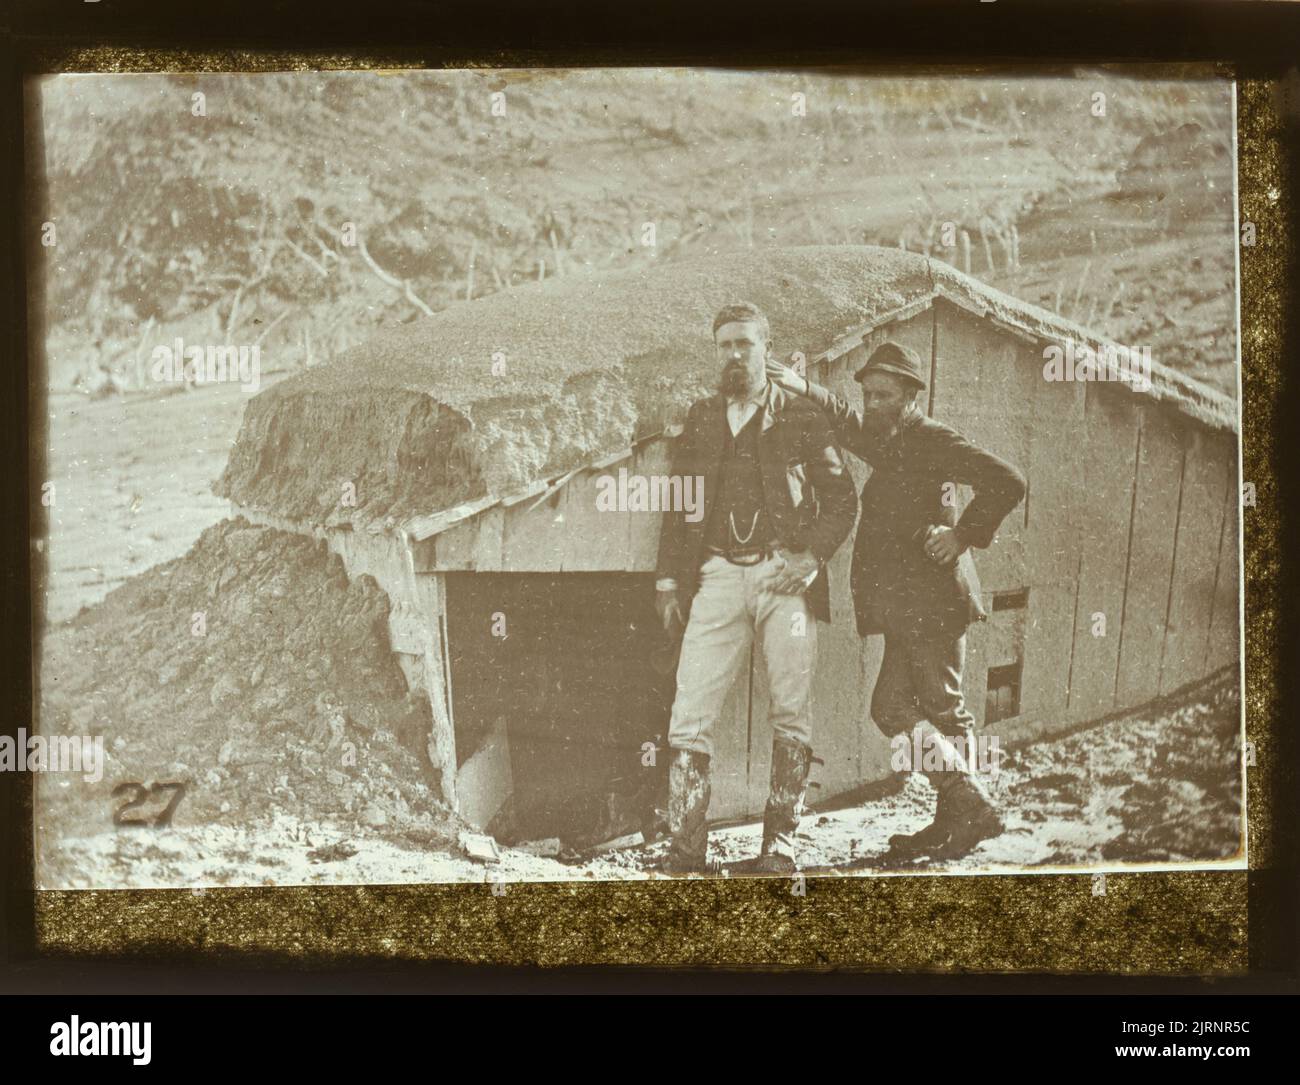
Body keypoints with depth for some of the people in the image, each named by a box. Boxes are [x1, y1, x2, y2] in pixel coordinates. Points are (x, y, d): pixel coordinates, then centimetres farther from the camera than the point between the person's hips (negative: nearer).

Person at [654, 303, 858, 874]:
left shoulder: (801, 418, 8)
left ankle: (780, 843, 9)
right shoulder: (700, 420, 16)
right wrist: (669, 578, 9)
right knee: (690, 711, -7)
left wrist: (812, 557, -7)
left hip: (783, 576, -2)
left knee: (790, 713, 0)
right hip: (717, 576, 2)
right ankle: (685, 844, -4)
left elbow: (843, 499, 8)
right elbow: (677, 505, 18)